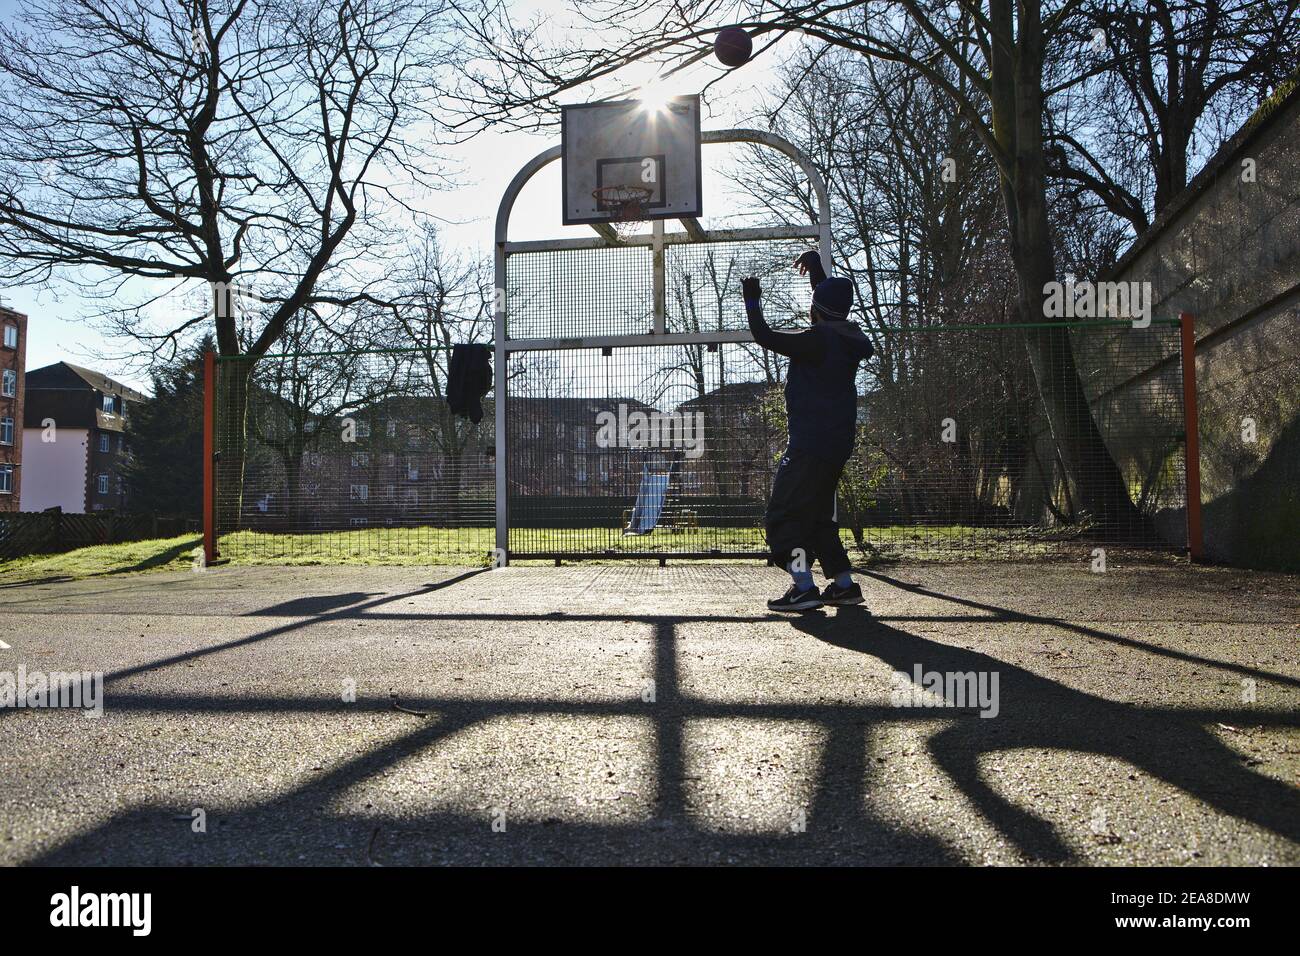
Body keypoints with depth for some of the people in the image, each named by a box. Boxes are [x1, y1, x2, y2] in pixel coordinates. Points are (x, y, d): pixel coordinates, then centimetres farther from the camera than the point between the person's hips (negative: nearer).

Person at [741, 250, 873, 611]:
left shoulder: (818, 338, -15)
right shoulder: (851, 337, 10)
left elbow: (765, 337, -12)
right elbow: (832, 304, 30)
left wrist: (752, 300, 3)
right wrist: (816, 267, 42)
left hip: (811, 443, -9)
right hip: (838, 442, 9)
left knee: (784, 513, -6)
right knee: (818, 513, 18)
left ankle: (804, 587, -14)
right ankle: (844, 585, 19)